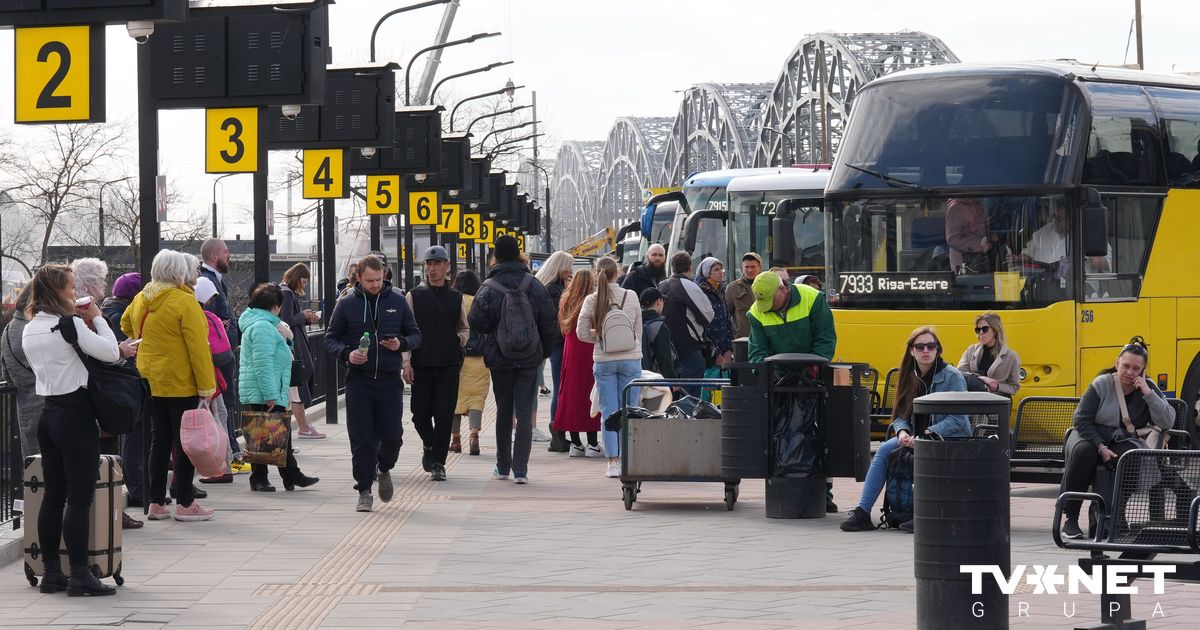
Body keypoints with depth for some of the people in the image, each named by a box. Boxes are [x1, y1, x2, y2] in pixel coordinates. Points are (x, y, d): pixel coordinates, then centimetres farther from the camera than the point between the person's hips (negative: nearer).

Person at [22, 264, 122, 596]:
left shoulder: (29, 330, 10)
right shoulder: (69, 324, -14)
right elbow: (111, 352, -16)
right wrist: (97, 319, -2)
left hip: (48, 415, 8)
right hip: (75, 415, -8)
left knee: (53, 496, 11)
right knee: (80, 499, -5)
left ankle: (51, 571, 14)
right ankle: (79, 575, -6)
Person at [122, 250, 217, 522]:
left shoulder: (141, 299, 6)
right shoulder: (184, 302, -16)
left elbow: (126, 323, 26)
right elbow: (198, 346, -17)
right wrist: (207, 385, -15)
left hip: (151, 379, 7)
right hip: (180, 382, -7)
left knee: (159, 440, 13)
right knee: (184, 442, 0)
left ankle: (156, 502, 15)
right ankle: (185, 504, 3)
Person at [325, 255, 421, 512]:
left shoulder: (397, 301, 6)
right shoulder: (347, 303, 3)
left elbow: (415, 335, 12)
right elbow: (331, 338, 6)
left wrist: (401, 344, -10)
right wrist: (346, 354, -13)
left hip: (390, 380, 1)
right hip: (358, 381, -1)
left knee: (392, 435, -1)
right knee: (362, 440, -2)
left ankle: (384, 469, 29)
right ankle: (364, 490, 7)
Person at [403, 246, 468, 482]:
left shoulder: (456, 297, 10)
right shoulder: (414, 296, 4)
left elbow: (465, 328, 21)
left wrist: (460, 339, 0)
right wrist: (406, 361, -5)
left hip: (449, 365, 0)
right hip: (421, 365, 0)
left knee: (444, 415, -5)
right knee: (420, 414, 4)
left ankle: (438, 463, 1)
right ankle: (430, 446, 33)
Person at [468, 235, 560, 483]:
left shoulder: (488, 288, -9)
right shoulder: (535, 286, -3)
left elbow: (476, 323, -11)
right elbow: (548, 322, 0)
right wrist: (545, 351, 12)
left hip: (499, 359, 0)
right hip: (529, 359, 0)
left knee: (504, 411, 13)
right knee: (525, 412, 0)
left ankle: (503, 466, 19)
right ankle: (520, 469, -8)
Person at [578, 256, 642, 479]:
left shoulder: (592, 300, -5)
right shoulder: (631, 297, -2)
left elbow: (582, 333, -2)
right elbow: (638, 330, 5)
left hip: (603, 360, 0)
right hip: (630, 359, 0)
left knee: (608, 411, 4)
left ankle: (613, 462, 1)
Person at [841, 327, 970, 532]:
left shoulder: (952, 377, -10)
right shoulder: (910, 377, 8)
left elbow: (957, 419, -15)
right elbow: (901, 415, 9)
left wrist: (926, 435, -23)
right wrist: (902, 432, -14)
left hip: (952, 438, -6)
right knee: (884, 450, -16)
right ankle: (863, 513, -16)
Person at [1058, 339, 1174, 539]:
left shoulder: (1147, 388, 2)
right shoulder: (1101, 385, -5)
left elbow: (1167, 422, -8)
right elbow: (1082, 421, -7)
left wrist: (1148, 394, -17)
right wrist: (1101, 448, -19)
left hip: (1122, 442, 1)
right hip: (1091, 438, -1)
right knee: (1082, 452, -37)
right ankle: (1070, 519, -32)